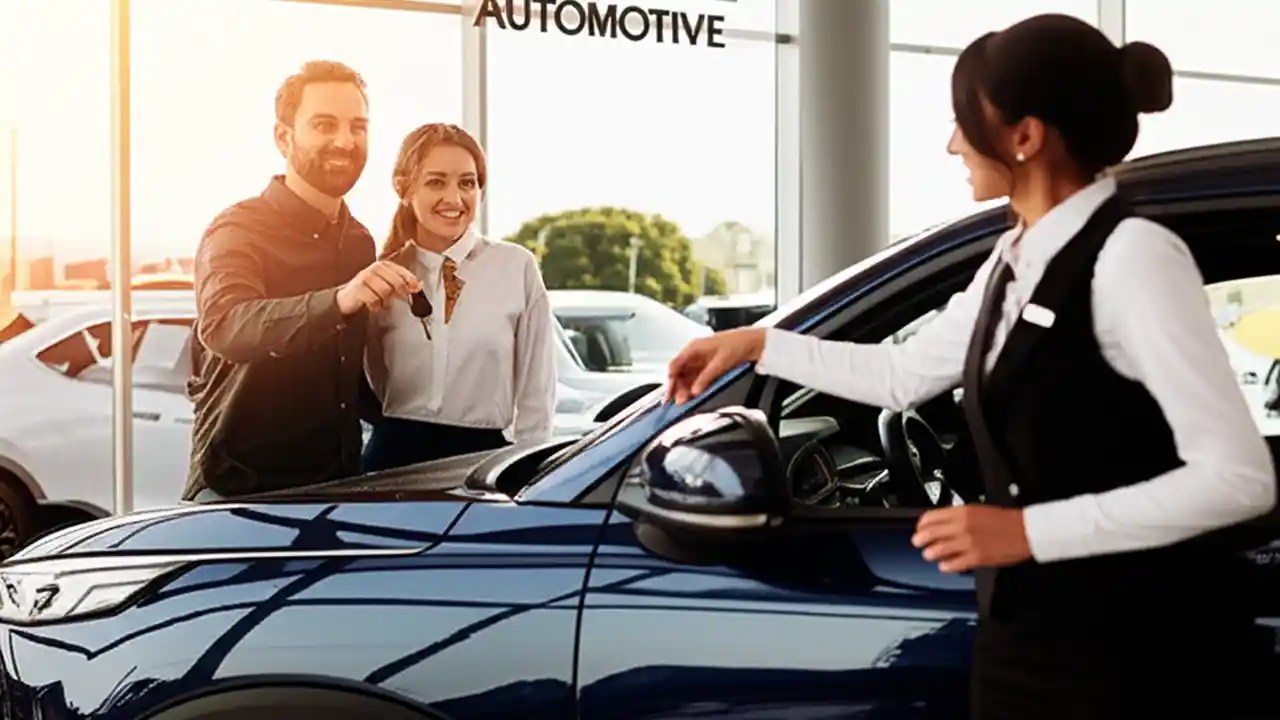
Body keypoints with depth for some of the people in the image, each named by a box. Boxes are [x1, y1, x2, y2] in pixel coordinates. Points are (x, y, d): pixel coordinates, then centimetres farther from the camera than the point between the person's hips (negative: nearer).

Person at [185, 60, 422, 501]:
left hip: (338, 487, 6)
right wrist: (338, 300, -48)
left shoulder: (359, 242, 11)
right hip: (239, 490, -6)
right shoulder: (239, 231, -11)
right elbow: (224, 325, -33)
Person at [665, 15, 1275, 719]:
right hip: (1023, 634, 8)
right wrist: (757, 344, 21)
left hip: (1138, 649, -8)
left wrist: (1029, 530, -23)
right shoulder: (1015, 263, 8)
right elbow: (903, 375, 23)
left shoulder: (1132, 256, -18)